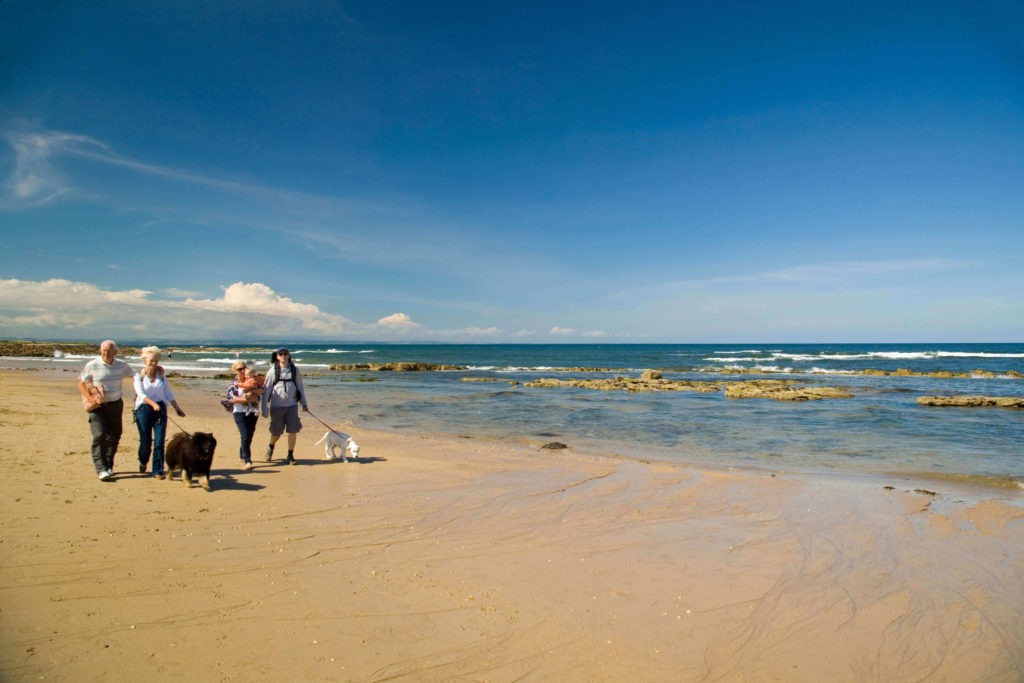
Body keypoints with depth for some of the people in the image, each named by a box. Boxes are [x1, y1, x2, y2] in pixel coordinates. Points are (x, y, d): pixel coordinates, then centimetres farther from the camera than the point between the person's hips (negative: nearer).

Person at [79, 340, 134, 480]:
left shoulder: (121, 365, 3)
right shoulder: (92, 365, -6)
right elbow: (81, 383, 1)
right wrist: (90, 399, -12)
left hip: (115, 404, 4)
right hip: (97, 406, -3)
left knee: (114, 436, 5)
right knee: (99, 435, -14)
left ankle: (109, 465, 20)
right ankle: (101, 469, -13)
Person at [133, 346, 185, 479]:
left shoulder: (161, 374, 10)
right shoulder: (139, 375, 0)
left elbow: (168, 393, 15)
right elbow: (141, 394, -13)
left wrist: (177, 408, 13)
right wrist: (153, 403, -28)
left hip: (160, 409, 2)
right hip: (144, 409, -2)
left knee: (159, 442, -6)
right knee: (145, 442, 2)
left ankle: (158, 471, -1)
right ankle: (143, 461, 34)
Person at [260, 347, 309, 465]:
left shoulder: (294, 370, 5)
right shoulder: (272, 371, -2)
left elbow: (300, 387, 14)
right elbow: (266, 390, 0)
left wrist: (304, 403, 11)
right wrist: (263, 409, -2)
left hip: (292, 405, 2)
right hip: (277, 406, -2)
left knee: (293, 430, -3)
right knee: (276, 432, 5)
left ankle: (290, 455, 11)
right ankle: (271, 446, 37)